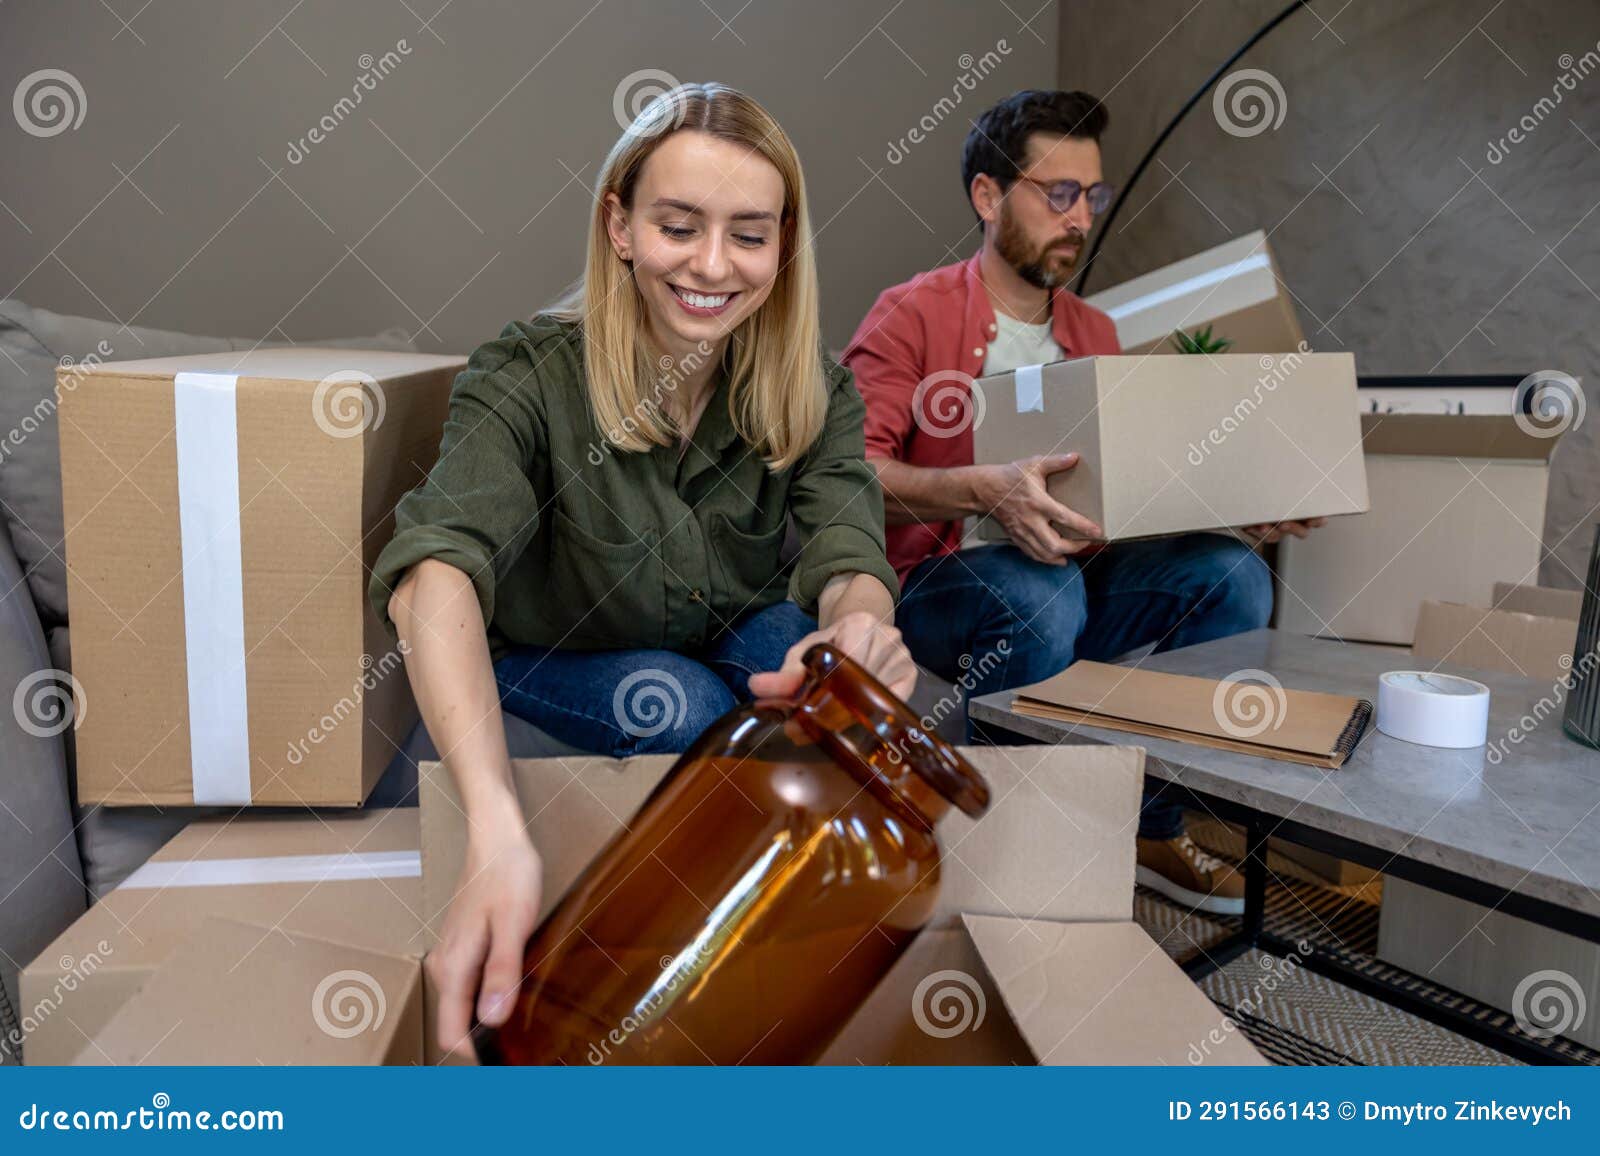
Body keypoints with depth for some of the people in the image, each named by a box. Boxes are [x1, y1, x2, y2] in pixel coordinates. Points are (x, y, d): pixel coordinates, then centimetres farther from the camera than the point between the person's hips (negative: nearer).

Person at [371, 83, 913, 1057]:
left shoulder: (814, 391, -15)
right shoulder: (529, 378, -26)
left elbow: (849, 553, -30)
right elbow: (436, 572, -43)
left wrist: (859, 622, -58)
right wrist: (499, 833, -61)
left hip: (735, 641, 2)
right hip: (563, 662, -2)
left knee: (842, 657, -28)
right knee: (683, 708, -33)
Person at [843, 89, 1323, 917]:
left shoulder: (1095, 334, 14)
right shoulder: (914, 315, -5)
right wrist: (987, 492, -35)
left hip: (1072, 578, 6)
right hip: (934, 587, -6)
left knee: (1233, 574, -14)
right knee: (1041, 591, -37)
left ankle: (1152, 828, -3)